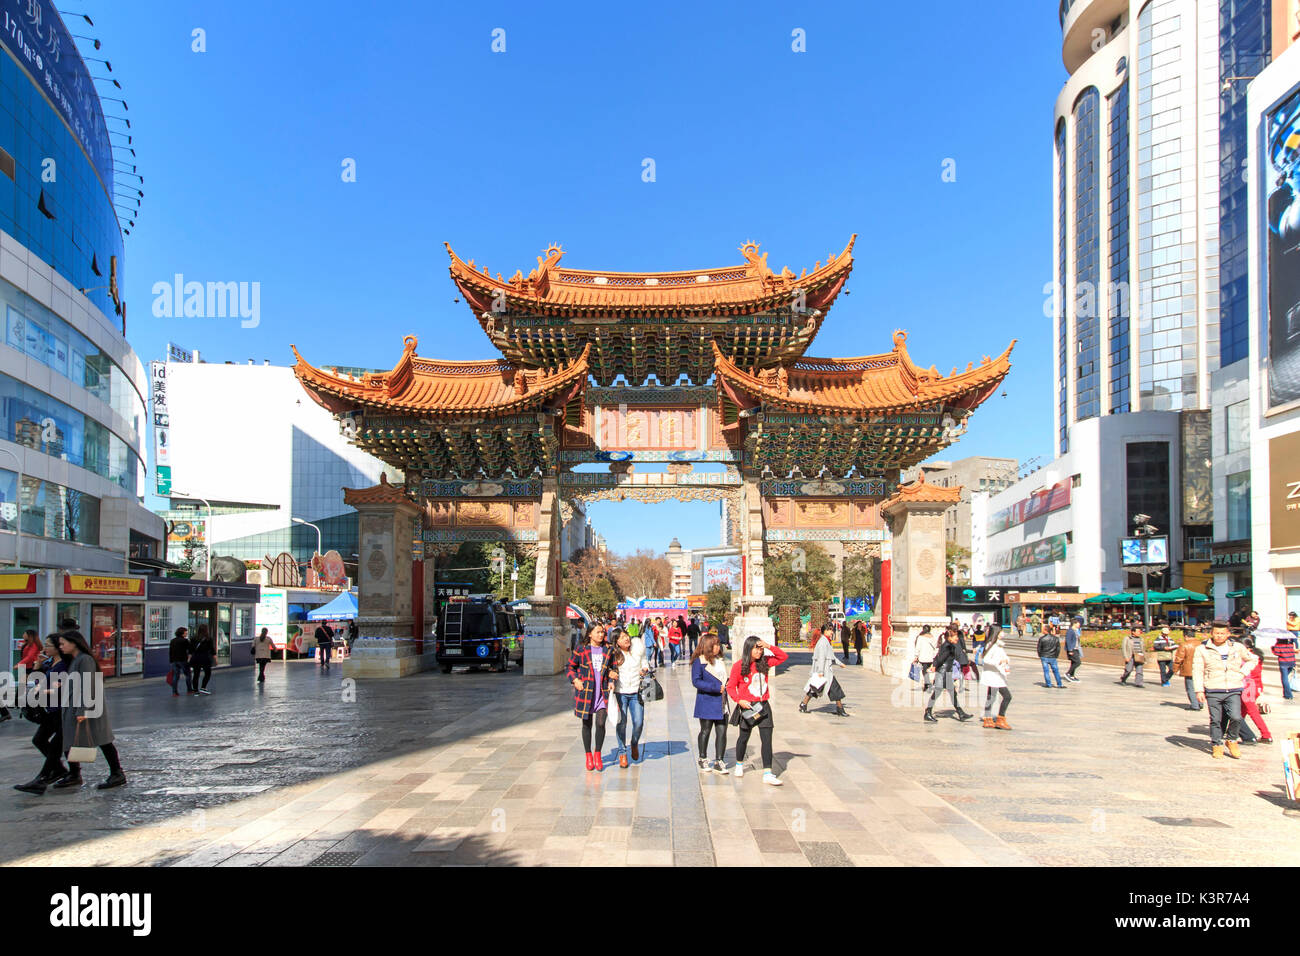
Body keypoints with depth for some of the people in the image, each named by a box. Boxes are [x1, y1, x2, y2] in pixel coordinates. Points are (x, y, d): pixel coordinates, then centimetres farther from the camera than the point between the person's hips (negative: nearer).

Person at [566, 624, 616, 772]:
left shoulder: (607, 650, 6)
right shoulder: (581, 649, -1)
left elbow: (611, 668, 18)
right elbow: (570, 667, 7)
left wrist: (611, 681, 1)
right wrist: (575, 680, -9)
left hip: (603, 692, 1)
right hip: (585, 691, -1)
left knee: (600, 723, -8)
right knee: (587, 724, 8)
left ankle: (597, 754, 12)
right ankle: (588, 755, 23)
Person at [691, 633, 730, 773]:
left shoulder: (720, 660, 12)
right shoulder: (699, 662, -10)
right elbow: (696, 681, -17)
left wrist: (727, 684, 2)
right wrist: (716, 687, -20)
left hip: (721, 703, 6)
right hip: (706, 703, -6)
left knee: (722, 731, 1)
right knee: (705, 731, 7)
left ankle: (719, 761, 10)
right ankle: (702, 759, 24)